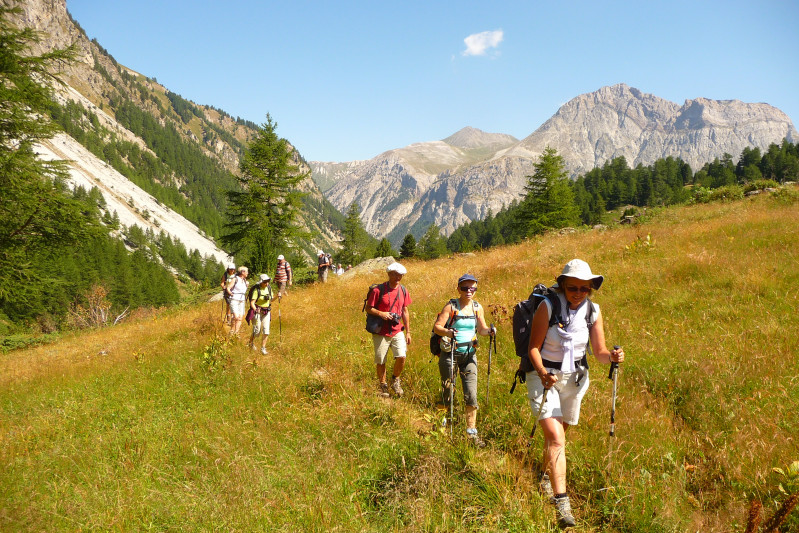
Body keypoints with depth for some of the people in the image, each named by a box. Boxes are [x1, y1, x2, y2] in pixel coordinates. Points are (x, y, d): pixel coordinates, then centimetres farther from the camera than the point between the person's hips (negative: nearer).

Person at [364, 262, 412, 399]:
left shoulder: (403, 290, 6)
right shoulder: (378, 290, -8)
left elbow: (405, 311, 13)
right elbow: (368, 308, -2)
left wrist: (408, 332, 12)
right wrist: (381, 313, -21)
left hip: (397, 331, 3)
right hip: (380, 332, -3)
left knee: (401, 357, -11)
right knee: (380, 361, 5)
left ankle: (395, 380, 15)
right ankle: (382, 386, 25)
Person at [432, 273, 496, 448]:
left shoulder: (477, 307, 5)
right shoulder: (451, 306, -8)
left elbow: (481, 329, 13)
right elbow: (437, 326, -12)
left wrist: (489, 331, -8)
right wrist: (448, 332, -32)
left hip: (469, 355, 3)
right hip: (450, 354, -3)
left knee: (471, 394, -1)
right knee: (448, 392, 5)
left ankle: (471, 432, 9)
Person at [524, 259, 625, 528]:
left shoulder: (593, 311, -5)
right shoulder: (548, 307, -18)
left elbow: (599, 351, -1)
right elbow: (533, 347, -16)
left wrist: (612, 356, -23)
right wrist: (543, 373, -32)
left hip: (575, 378, 5)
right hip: (543, 377, -5)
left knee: (557, 434, 21)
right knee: (556, 439, -18)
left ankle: (544, 475, 48)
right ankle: (561, 503, -16)